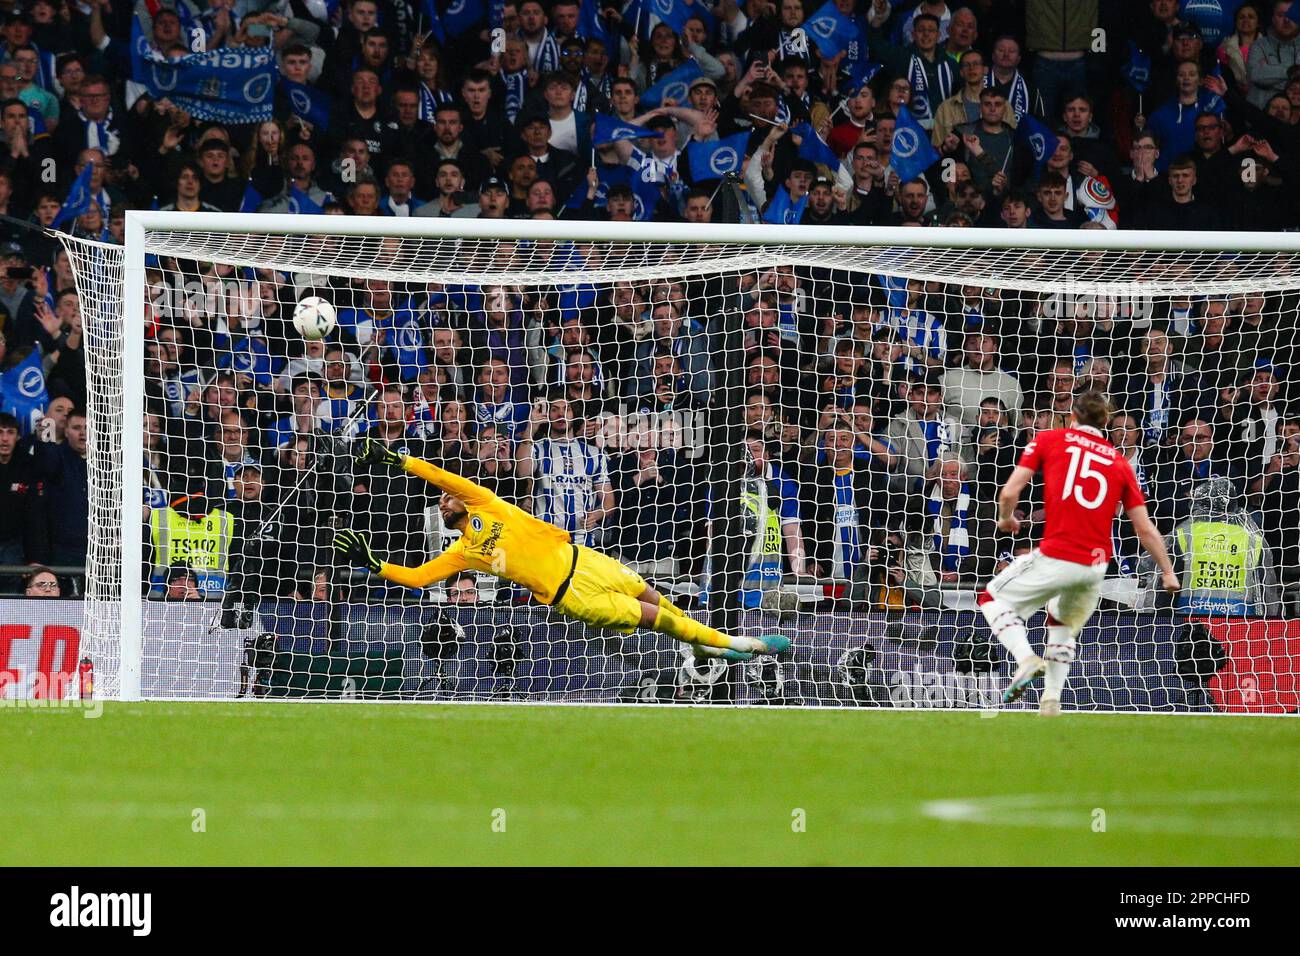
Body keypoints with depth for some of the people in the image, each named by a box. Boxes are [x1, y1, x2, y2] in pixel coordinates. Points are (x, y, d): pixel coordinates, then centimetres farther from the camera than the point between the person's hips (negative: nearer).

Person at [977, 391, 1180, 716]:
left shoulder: (1049, 440, 6)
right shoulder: (1119, 462, 12)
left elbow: (1010, 492, -2)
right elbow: (1146, 530, 9)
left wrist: (1006, 519, 20)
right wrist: (1167, 573, 19)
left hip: (1056, 558, -4)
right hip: (1096, 565, 4)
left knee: (992, 597, 14)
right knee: (1063, 623, 30)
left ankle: (1026, 659, -10)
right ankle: (1051, 698, 22)